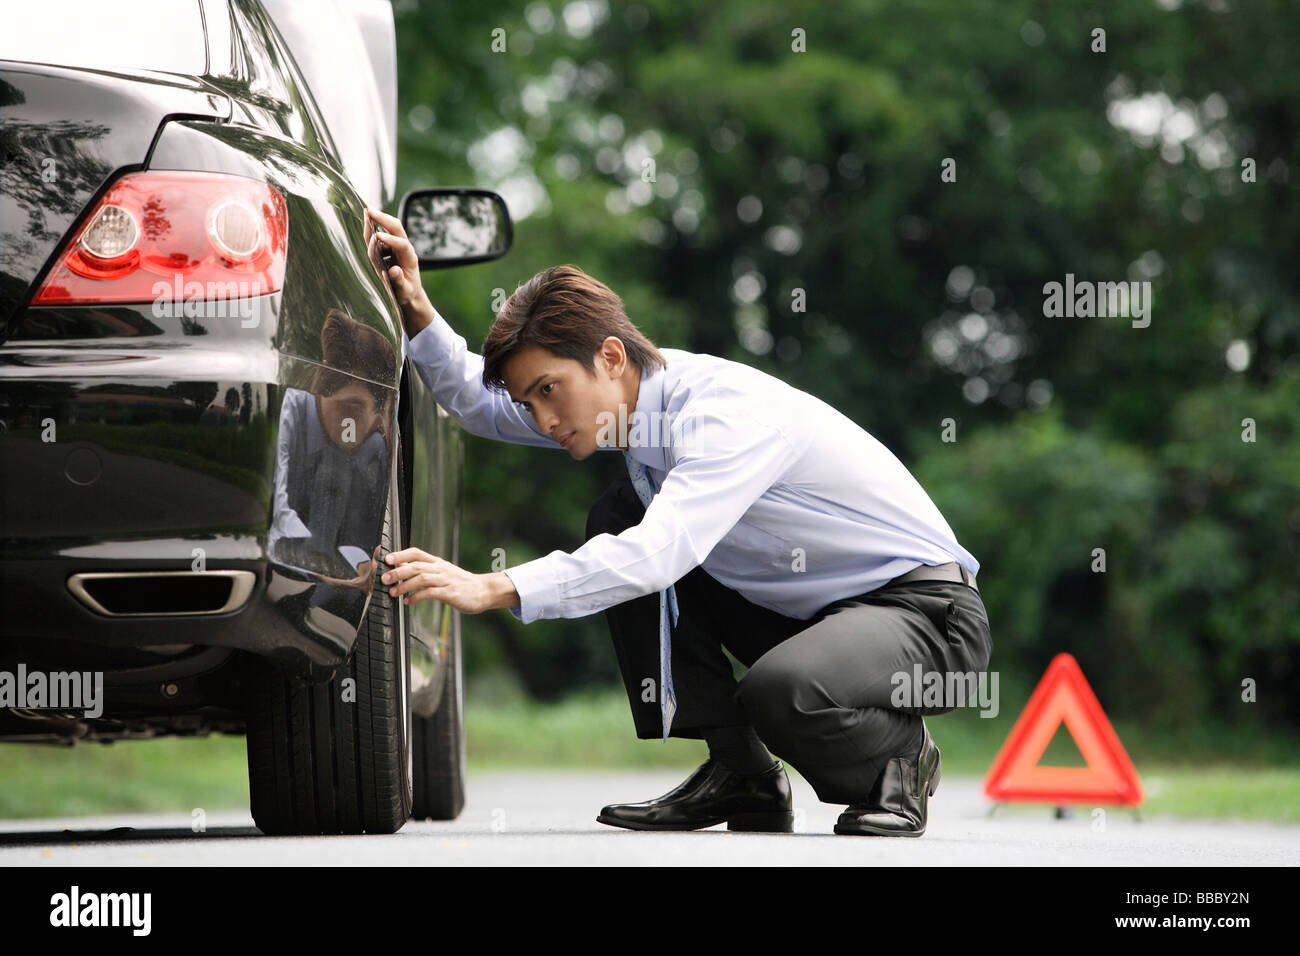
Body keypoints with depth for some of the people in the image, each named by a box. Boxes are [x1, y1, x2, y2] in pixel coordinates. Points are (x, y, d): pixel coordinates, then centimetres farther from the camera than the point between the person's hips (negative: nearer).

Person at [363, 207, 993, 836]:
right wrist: (415, 309, -8)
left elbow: (662, 551, -41)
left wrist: (492, 589, -47)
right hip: (800, 614, 9)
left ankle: (898, 756, -2)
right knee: (617, 520, -2)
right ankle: (736, 773, -1)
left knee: (779, 692, -39)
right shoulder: (633, 395, 0)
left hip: (926, 608, -9)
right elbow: (478, 401, 10)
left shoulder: (726, 409, -27)